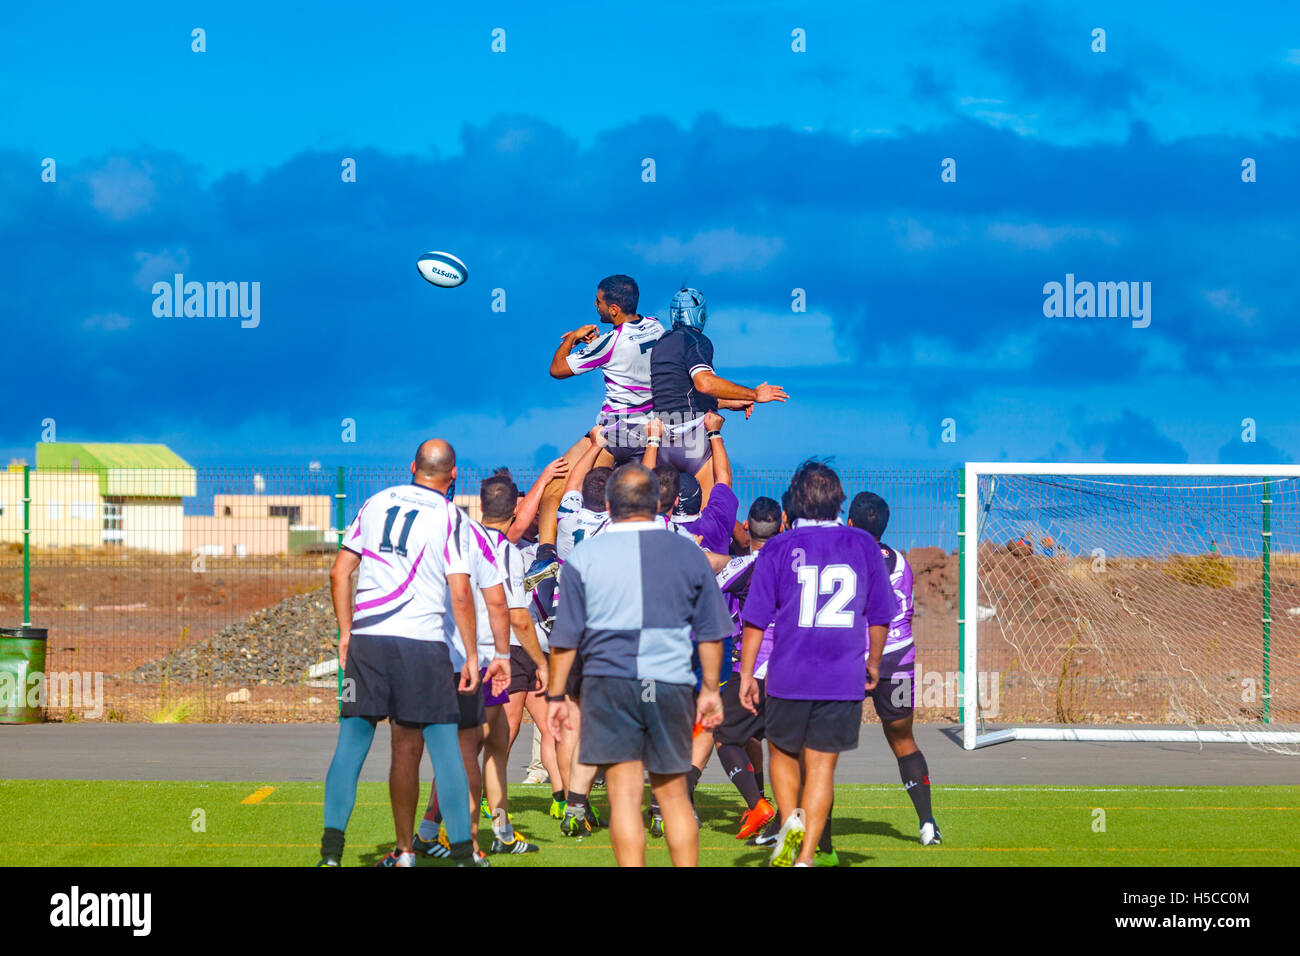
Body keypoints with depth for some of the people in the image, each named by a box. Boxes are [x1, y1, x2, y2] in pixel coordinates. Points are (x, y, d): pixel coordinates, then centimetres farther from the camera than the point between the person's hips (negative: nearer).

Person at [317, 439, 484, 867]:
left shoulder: (375, 503, 12)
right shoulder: (449, 517, 1)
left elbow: (339, 573, 11)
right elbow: (460, 595, -5)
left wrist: (346, 632, 16)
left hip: (367, 639, 3)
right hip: (423, 640, -3)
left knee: (352, 741, 6)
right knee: (444, 745, 2)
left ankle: (331, 850, 0)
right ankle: (462, 852, 2)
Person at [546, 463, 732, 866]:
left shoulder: (584, 556, -1)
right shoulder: (688, 554, 5)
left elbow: (565, 639, 0)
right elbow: (711, 632, 10)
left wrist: (556, 696, 9)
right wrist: (710, 689, 20)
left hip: (609, 682, -2)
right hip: (672, 683, 2)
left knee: (624, 794, -2)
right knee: (673, 793, 13)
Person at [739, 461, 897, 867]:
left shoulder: (778, 549, -1)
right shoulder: (863, 546, 3)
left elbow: (755, 619, -2)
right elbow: (880, 615, 10)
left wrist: (746, 673, 6)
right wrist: (874, 661, 26)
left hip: (789, 678, -1)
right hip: (844, 680, 1)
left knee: (783, 753, 19)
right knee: (821, 766, 5)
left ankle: (790, 820, -5)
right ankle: (805, 856, -2)